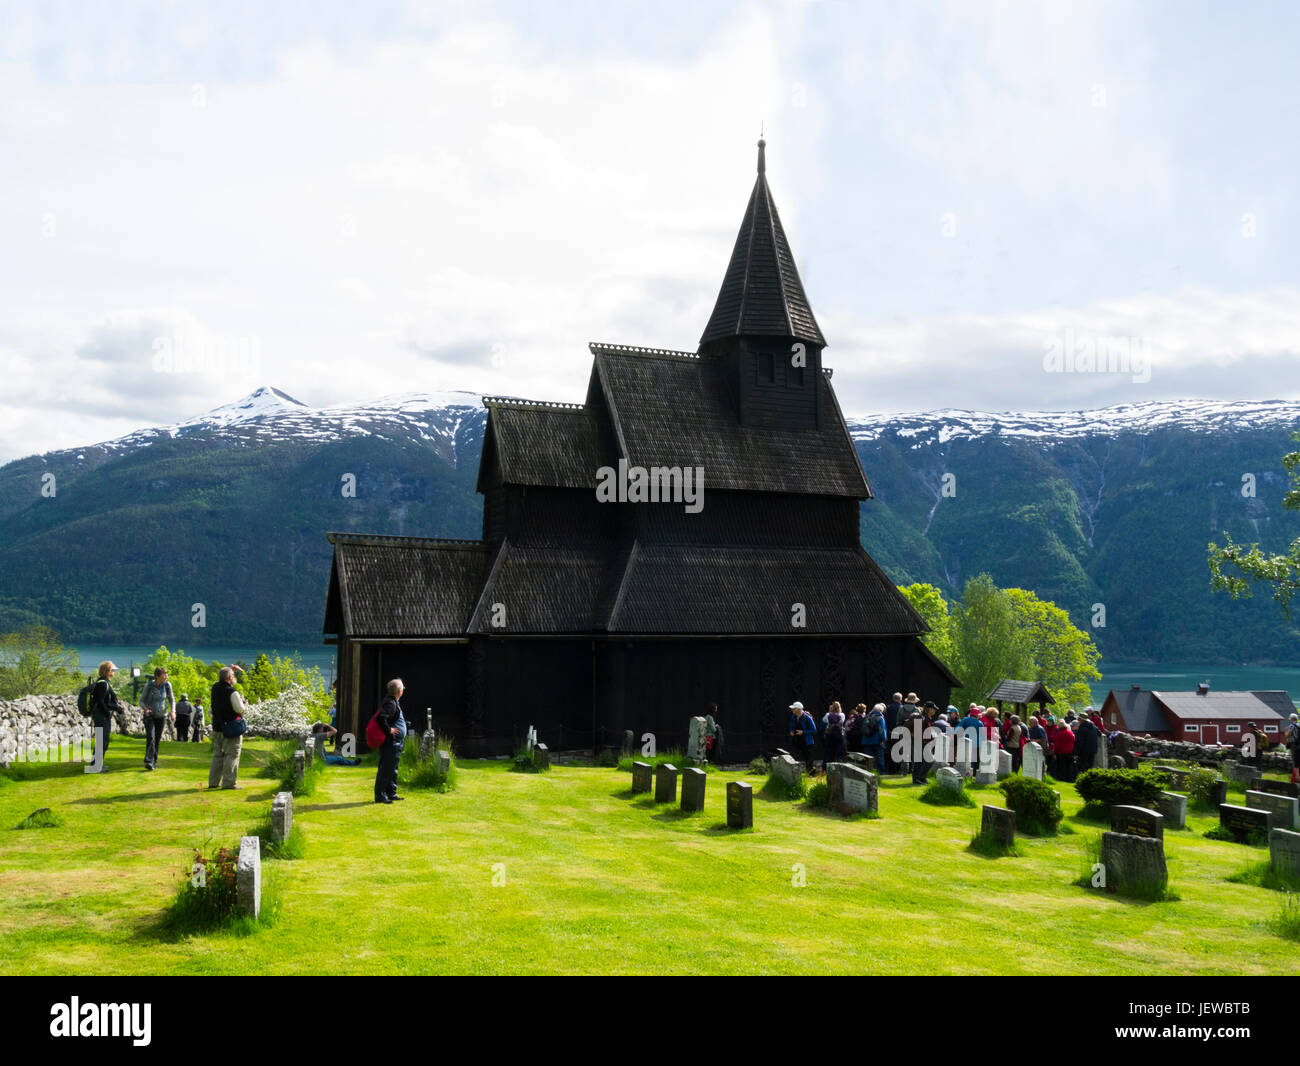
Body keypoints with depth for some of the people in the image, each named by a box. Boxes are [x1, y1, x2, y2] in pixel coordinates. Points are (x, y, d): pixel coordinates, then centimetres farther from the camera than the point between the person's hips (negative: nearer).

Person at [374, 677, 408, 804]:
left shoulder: (394, 702, 14)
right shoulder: (390, 703, -18)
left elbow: (381, 716, 24)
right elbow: (381, 717, -30)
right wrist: (389, 730, -21)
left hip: (396, 744, 11)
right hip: (390, 743, -11)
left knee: (392, 769, 16)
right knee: (386, 769, -6)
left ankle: (391, 794, 25)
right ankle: (380, 796, -3)